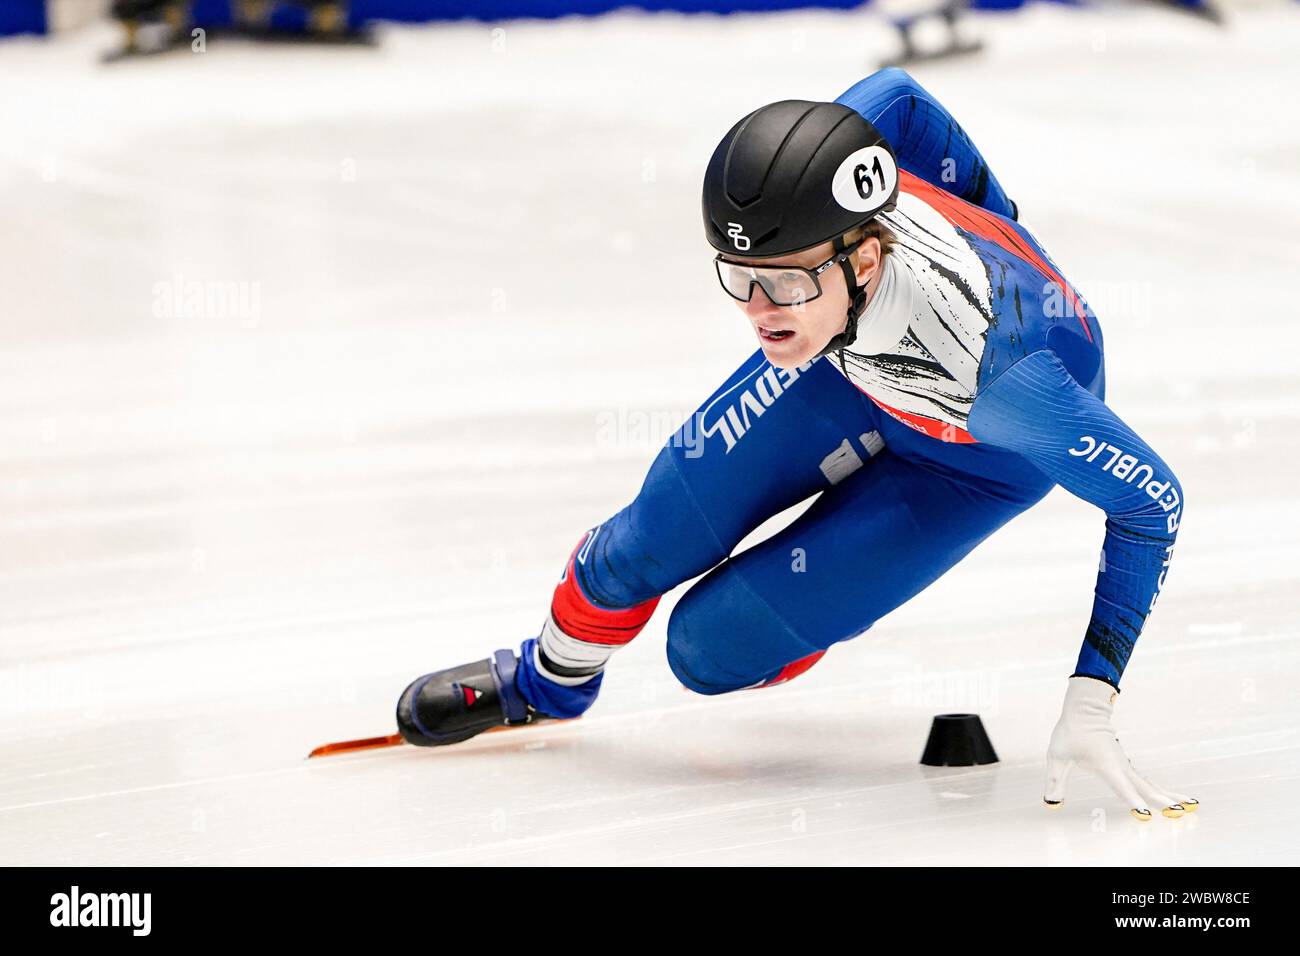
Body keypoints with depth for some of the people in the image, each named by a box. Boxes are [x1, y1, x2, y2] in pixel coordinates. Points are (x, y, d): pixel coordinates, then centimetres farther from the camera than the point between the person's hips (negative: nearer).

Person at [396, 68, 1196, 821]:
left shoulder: (993, 364, -46)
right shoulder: (808, 209, -34)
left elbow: (1152, 503, -33)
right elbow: (897, 97, -10)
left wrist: (1092, 700, -37)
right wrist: (1003, 233, 5)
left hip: (974, 457, -4)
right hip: (855, 358, 4)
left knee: (713, 646, -9)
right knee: (650, 546, 2)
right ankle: (549, 681, 35)